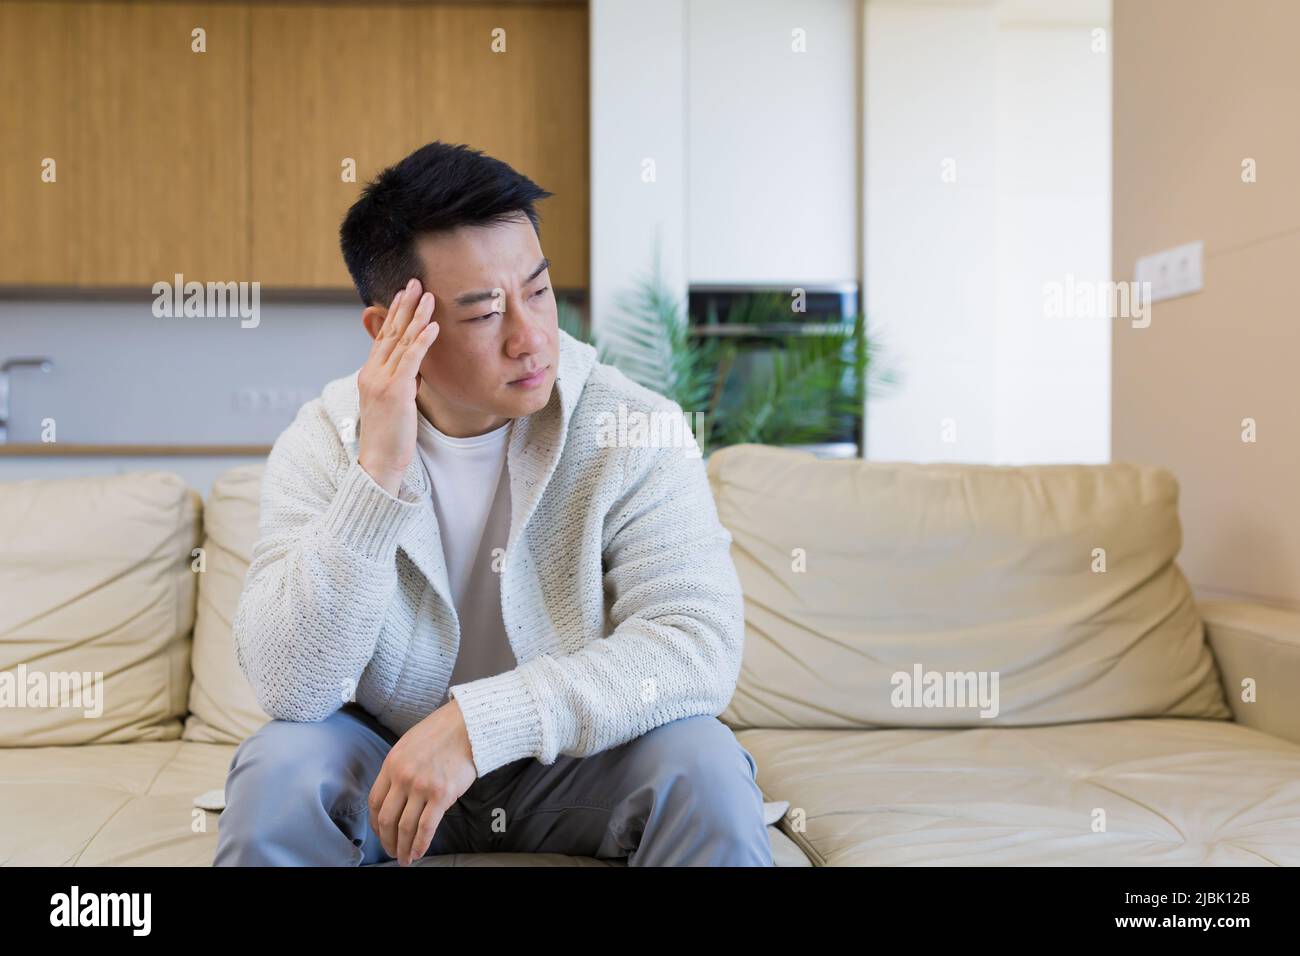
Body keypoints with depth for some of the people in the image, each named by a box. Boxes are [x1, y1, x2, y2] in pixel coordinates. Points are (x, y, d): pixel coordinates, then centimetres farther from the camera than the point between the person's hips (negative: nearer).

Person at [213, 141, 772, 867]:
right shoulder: (323, 446, -13)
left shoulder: (634, 429, -16)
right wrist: (378, 472, -33)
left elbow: (699, 644, -25)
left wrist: (476, 722, -34)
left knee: (700, 764, -28)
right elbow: (291, 688, -22)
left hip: (573, 756, 0)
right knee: (277, 770, -27)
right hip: (387, 760, 1)